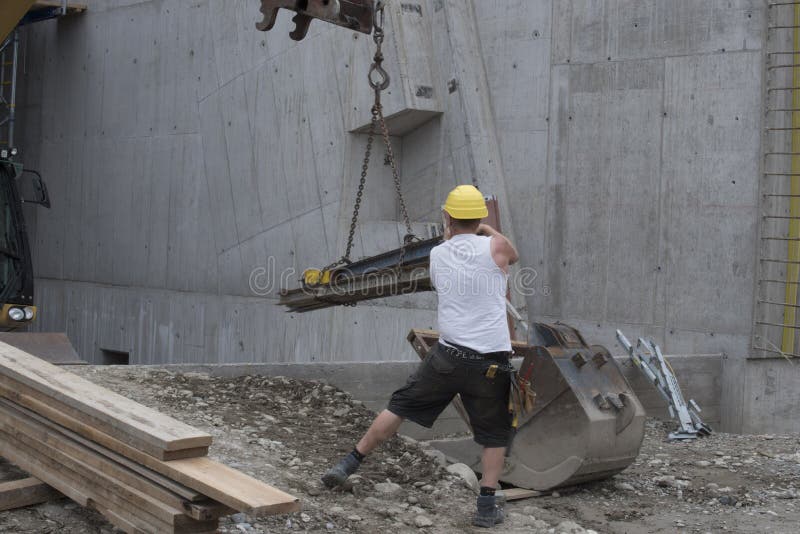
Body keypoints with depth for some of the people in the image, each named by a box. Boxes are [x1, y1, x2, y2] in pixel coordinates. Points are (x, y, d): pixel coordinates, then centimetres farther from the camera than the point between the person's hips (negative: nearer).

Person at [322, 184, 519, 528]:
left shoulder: (437, 255, 6)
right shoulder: (495, 246, -3)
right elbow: (513, 256, 22)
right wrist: (487, 229, 36)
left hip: (448, 355, 2)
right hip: (492, 362, -2)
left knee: (399, 407, 13)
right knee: (494, 435, 13)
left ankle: (350, 464, 16)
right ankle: (487, 506, 10)